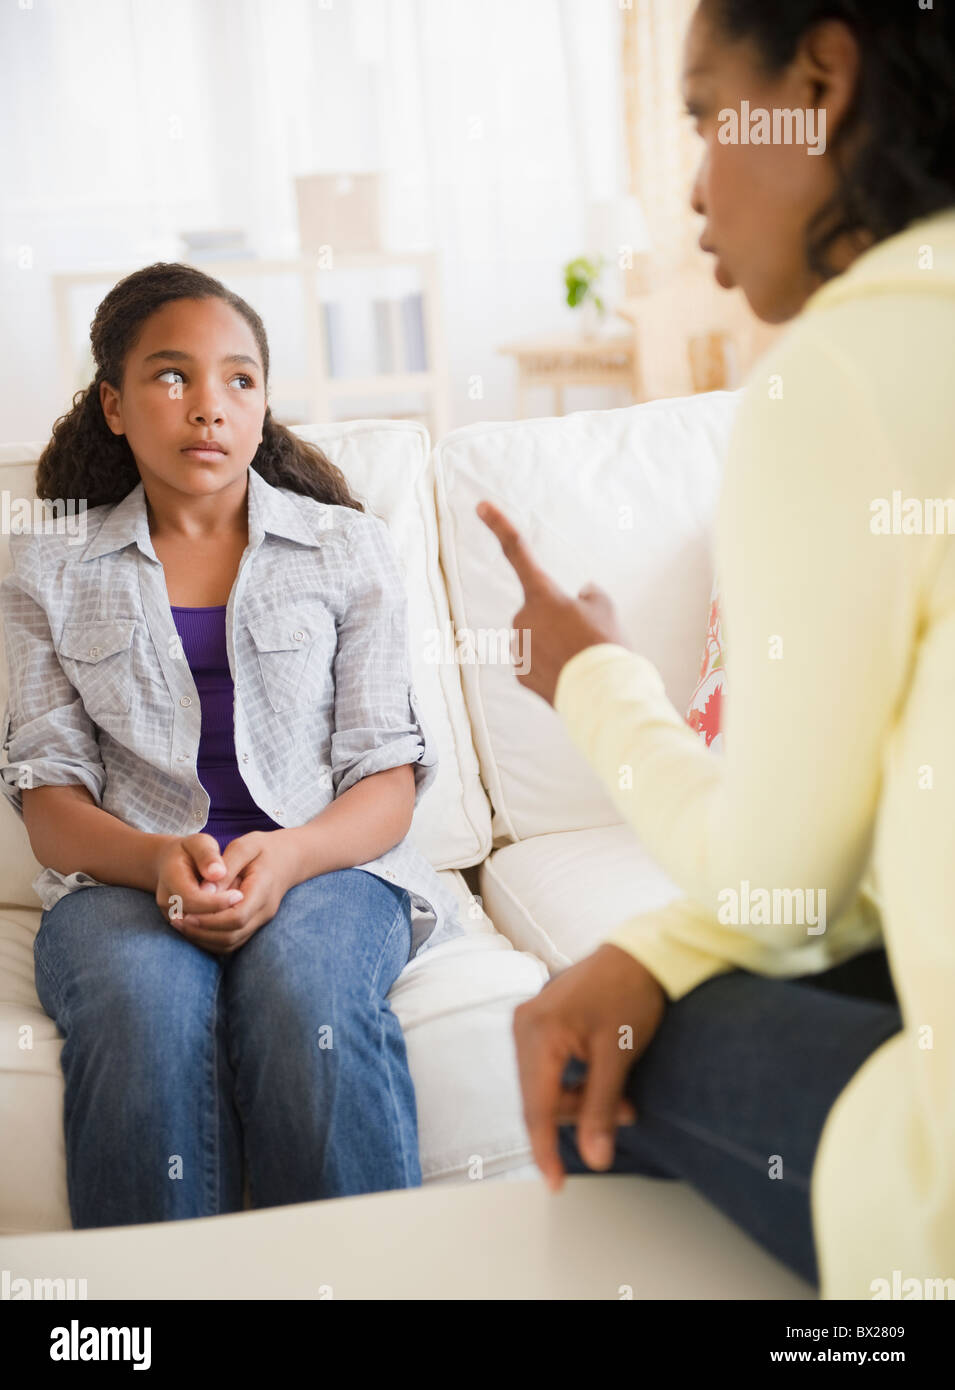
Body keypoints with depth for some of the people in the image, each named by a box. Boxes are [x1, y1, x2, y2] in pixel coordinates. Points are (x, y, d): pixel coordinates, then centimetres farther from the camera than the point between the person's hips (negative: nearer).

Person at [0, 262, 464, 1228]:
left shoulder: (347, 548, 12)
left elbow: (389, 776, 6)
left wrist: (284, 859, -16)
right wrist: (156, 860, -15)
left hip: (325, 864, 0)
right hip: (122, 877, 1)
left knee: (302, 993, -35)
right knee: (145, 1009, -34)